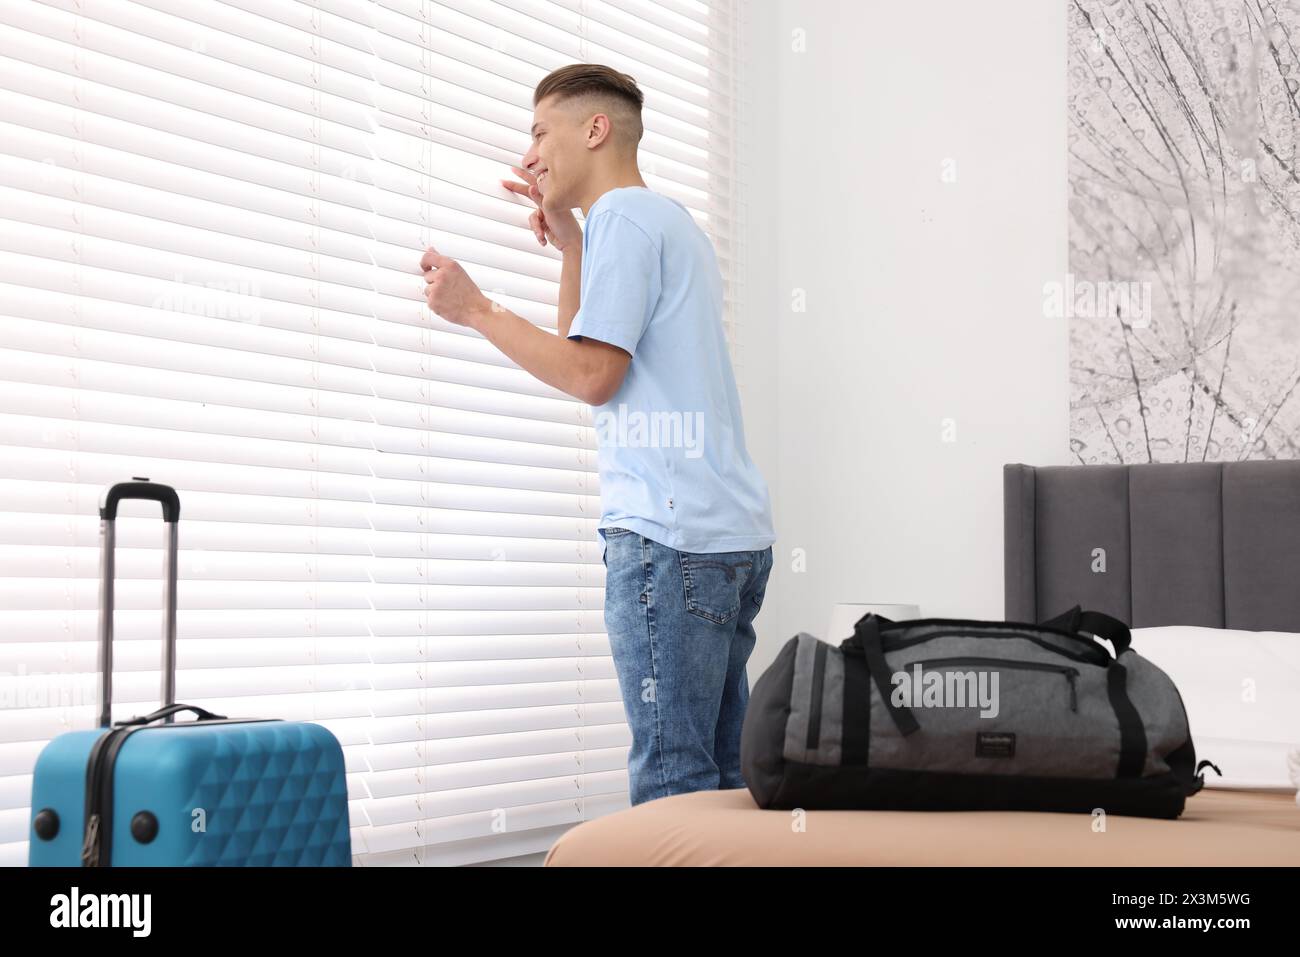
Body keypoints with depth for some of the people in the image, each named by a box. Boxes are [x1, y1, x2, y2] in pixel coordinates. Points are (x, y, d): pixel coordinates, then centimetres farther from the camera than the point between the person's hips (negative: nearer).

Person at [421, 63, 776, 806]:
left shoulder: (625, 215, -5)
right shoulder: (670, 219, 24)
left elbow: (592, 375, -12)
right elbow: (591, 350, 27)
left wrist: (477, 311, -3)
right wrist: (570, 242, 24)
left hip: (671, 533, -10)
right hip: (734, 532, 10)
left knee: (672, 775, -10)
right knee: (722, 773, 8)